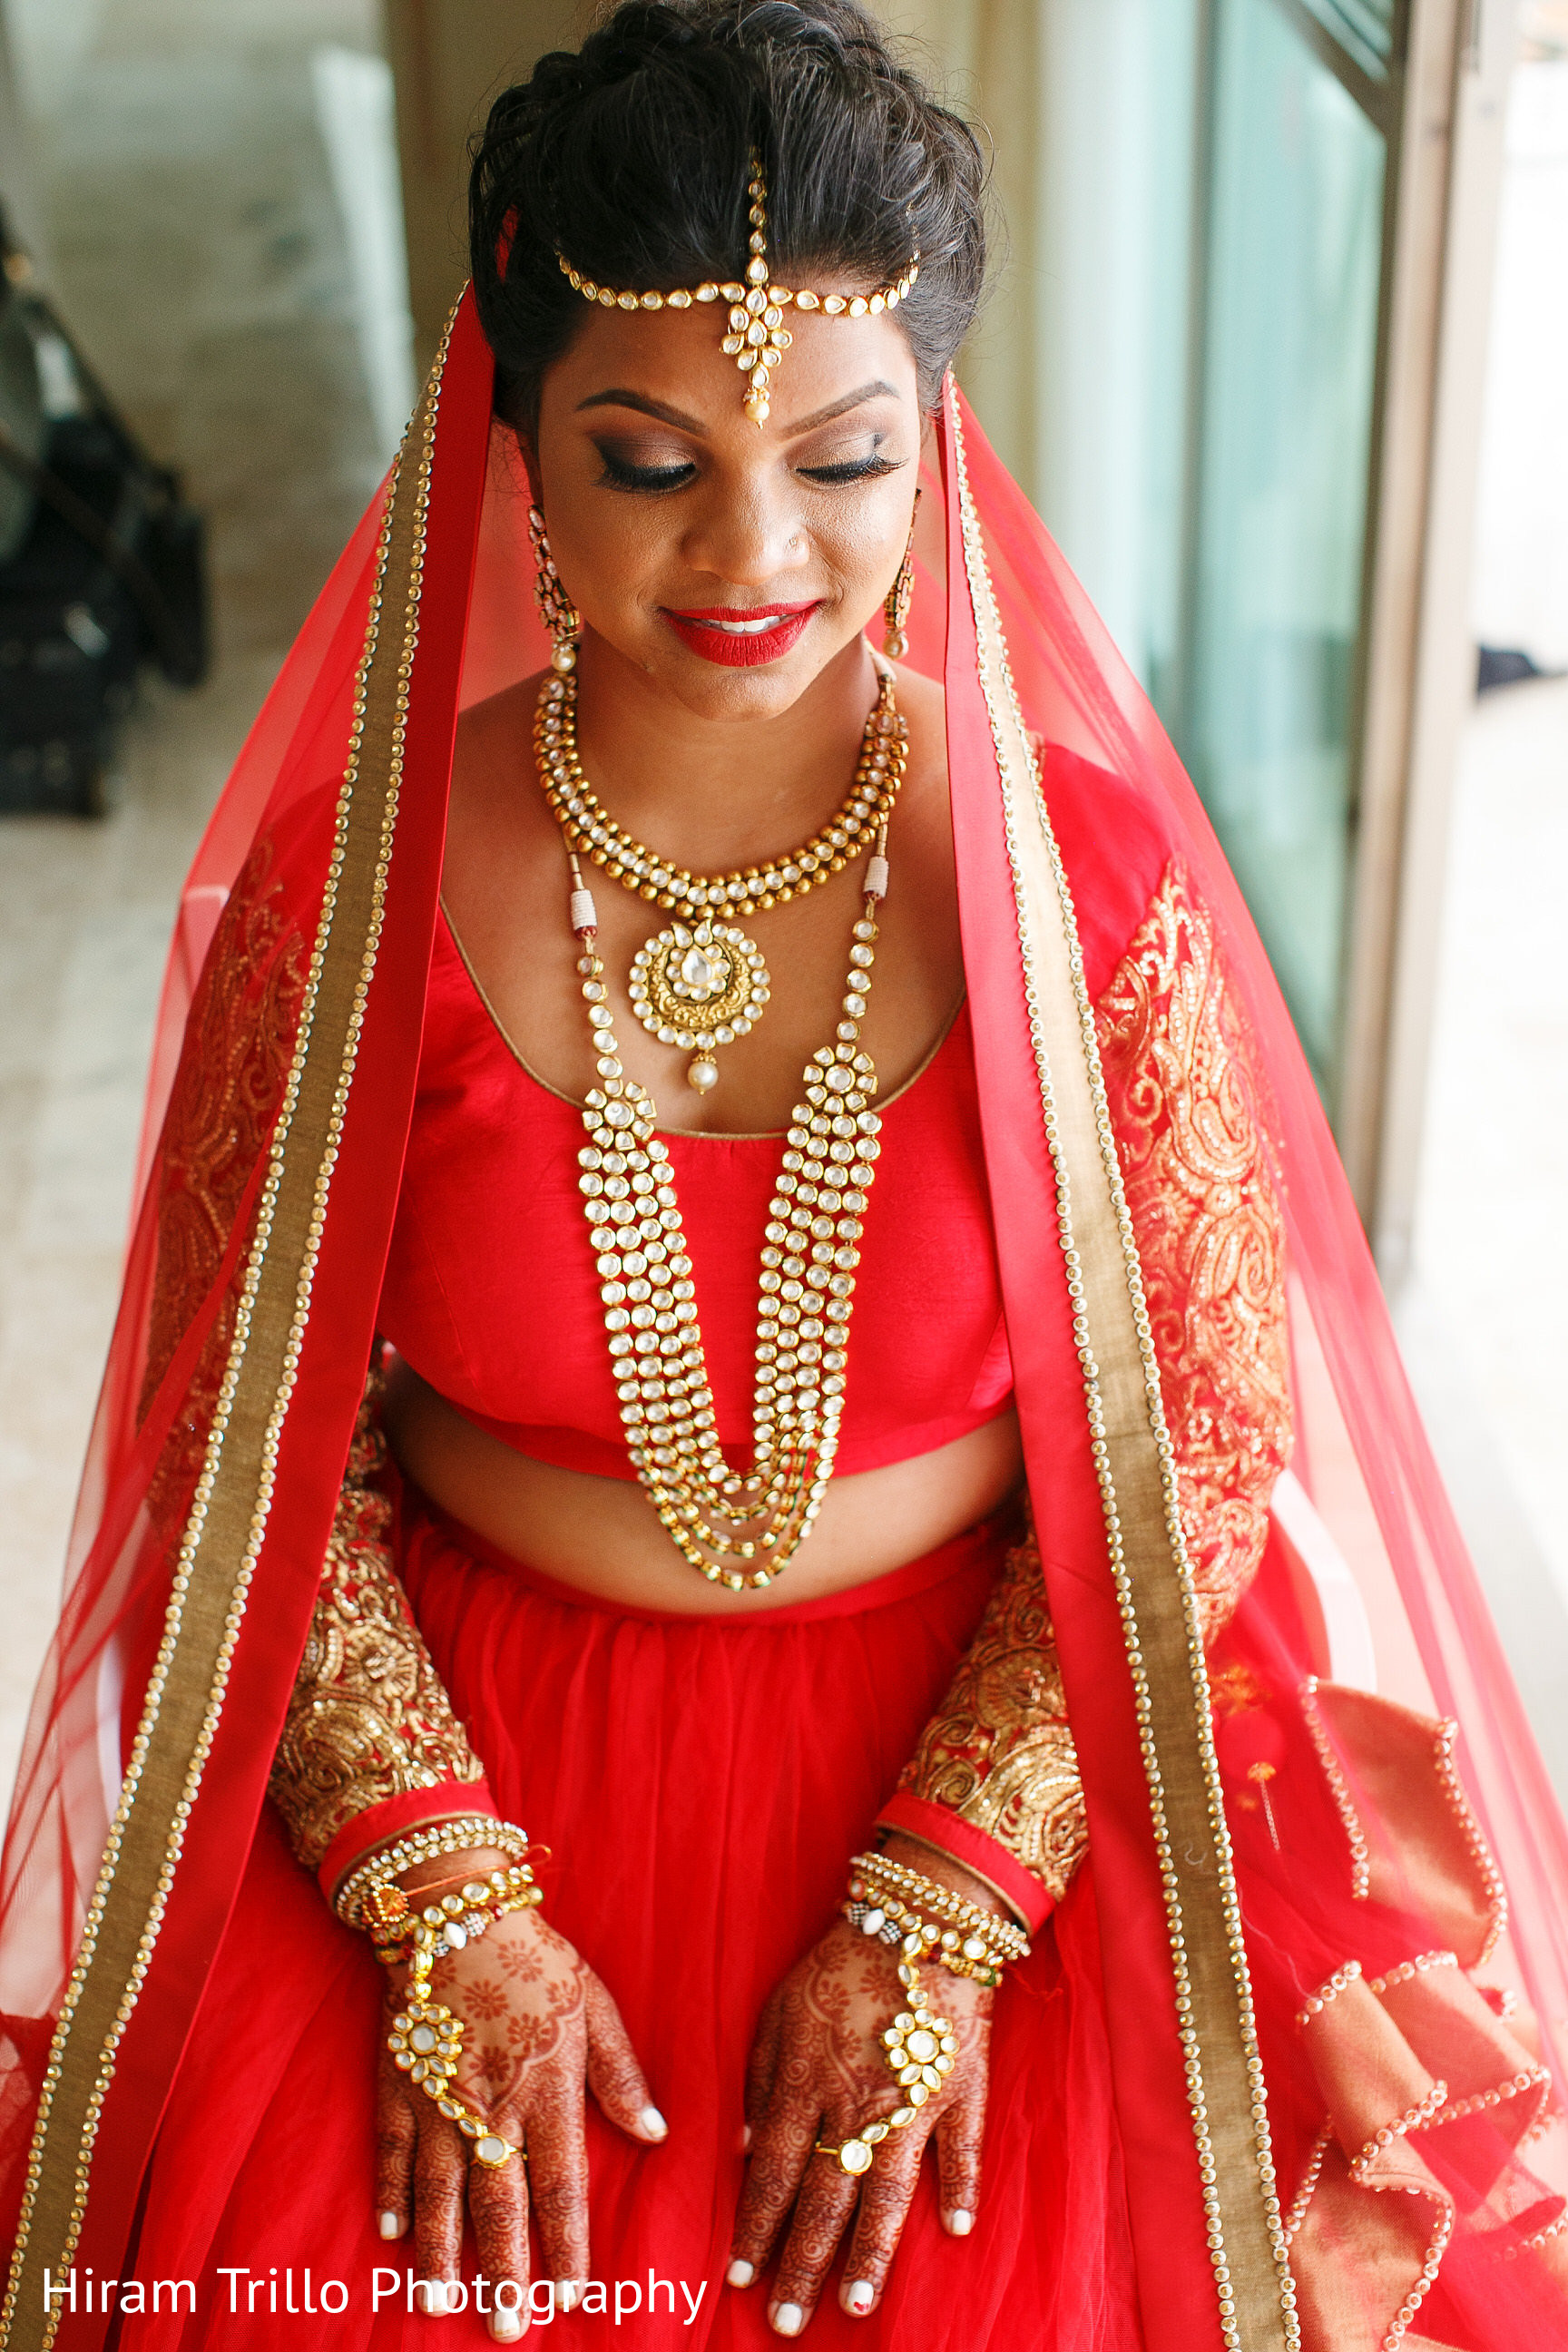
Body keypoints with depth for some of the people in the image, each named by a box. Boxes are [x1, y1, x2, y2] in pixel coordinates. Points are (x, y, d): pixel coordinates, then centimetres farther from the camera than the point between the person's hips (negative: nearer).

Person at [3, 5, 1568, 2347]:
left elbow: (1206, 1432, -4)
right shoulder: (343, 894, -9)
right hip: (477, 1753, 1)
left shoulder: (1085, 869, -9)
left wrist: (942, 1915, -11)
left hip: (989, 1754, 0)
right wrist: (444, 1909, -11)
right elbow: (251, 1450, -2)